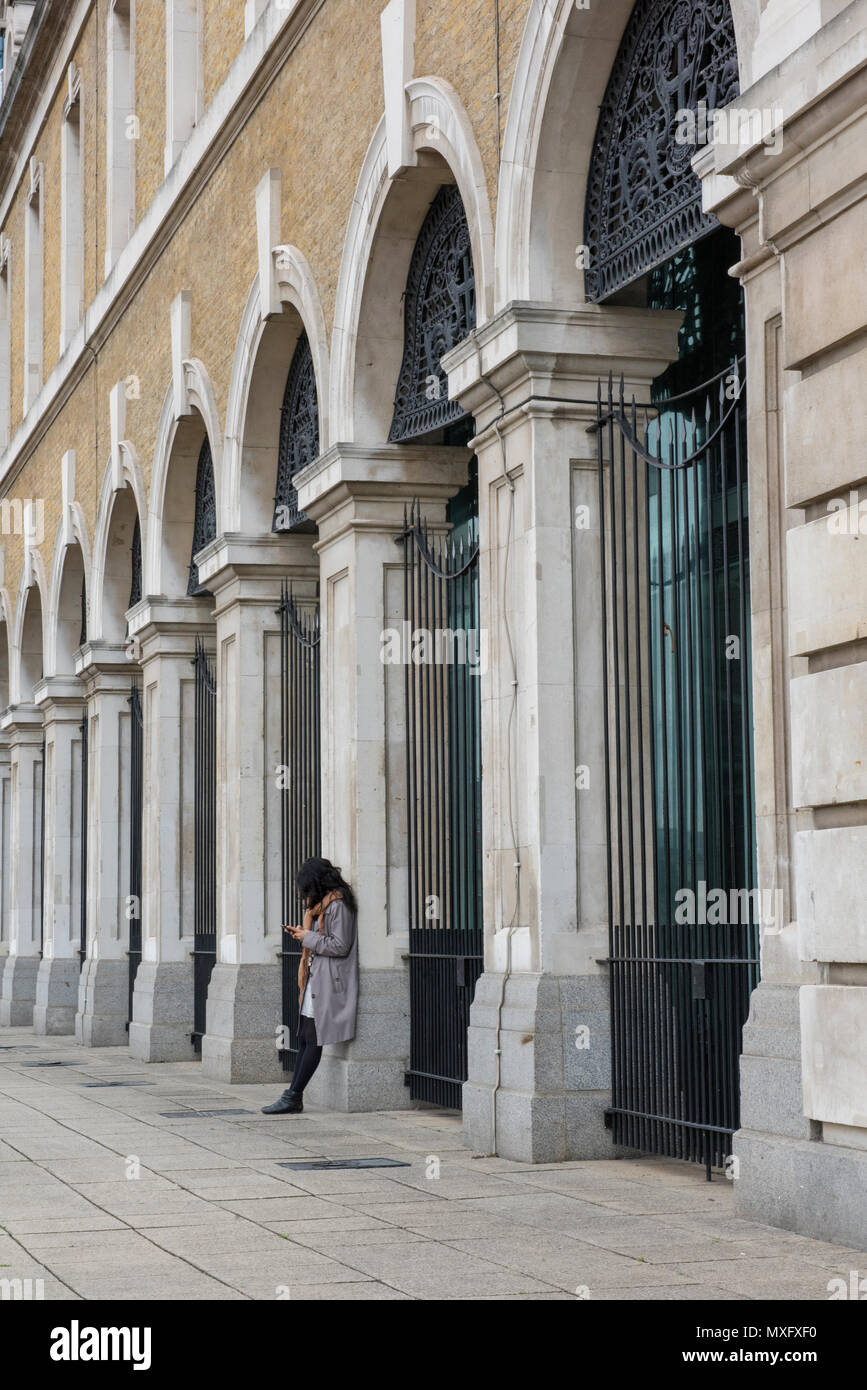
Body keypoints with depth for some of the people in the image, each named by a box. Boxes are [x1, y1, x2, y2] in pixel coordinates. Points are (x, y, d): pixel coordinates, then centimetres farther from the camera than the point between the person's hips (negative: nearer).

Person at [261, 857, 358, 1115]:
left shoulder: (338, 904, -13)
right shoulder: (322, 904, 18)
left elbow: (340, 946, -18)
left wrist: (308, 938, -10)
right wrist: (302, 934, 12)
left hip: (328, 982, -10)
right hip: (315, 981, 10)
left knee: (313, 1040, -7)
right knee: (304, 1039, 7)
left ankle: (293, 1098, -6)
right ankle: (293, 1099, 8)